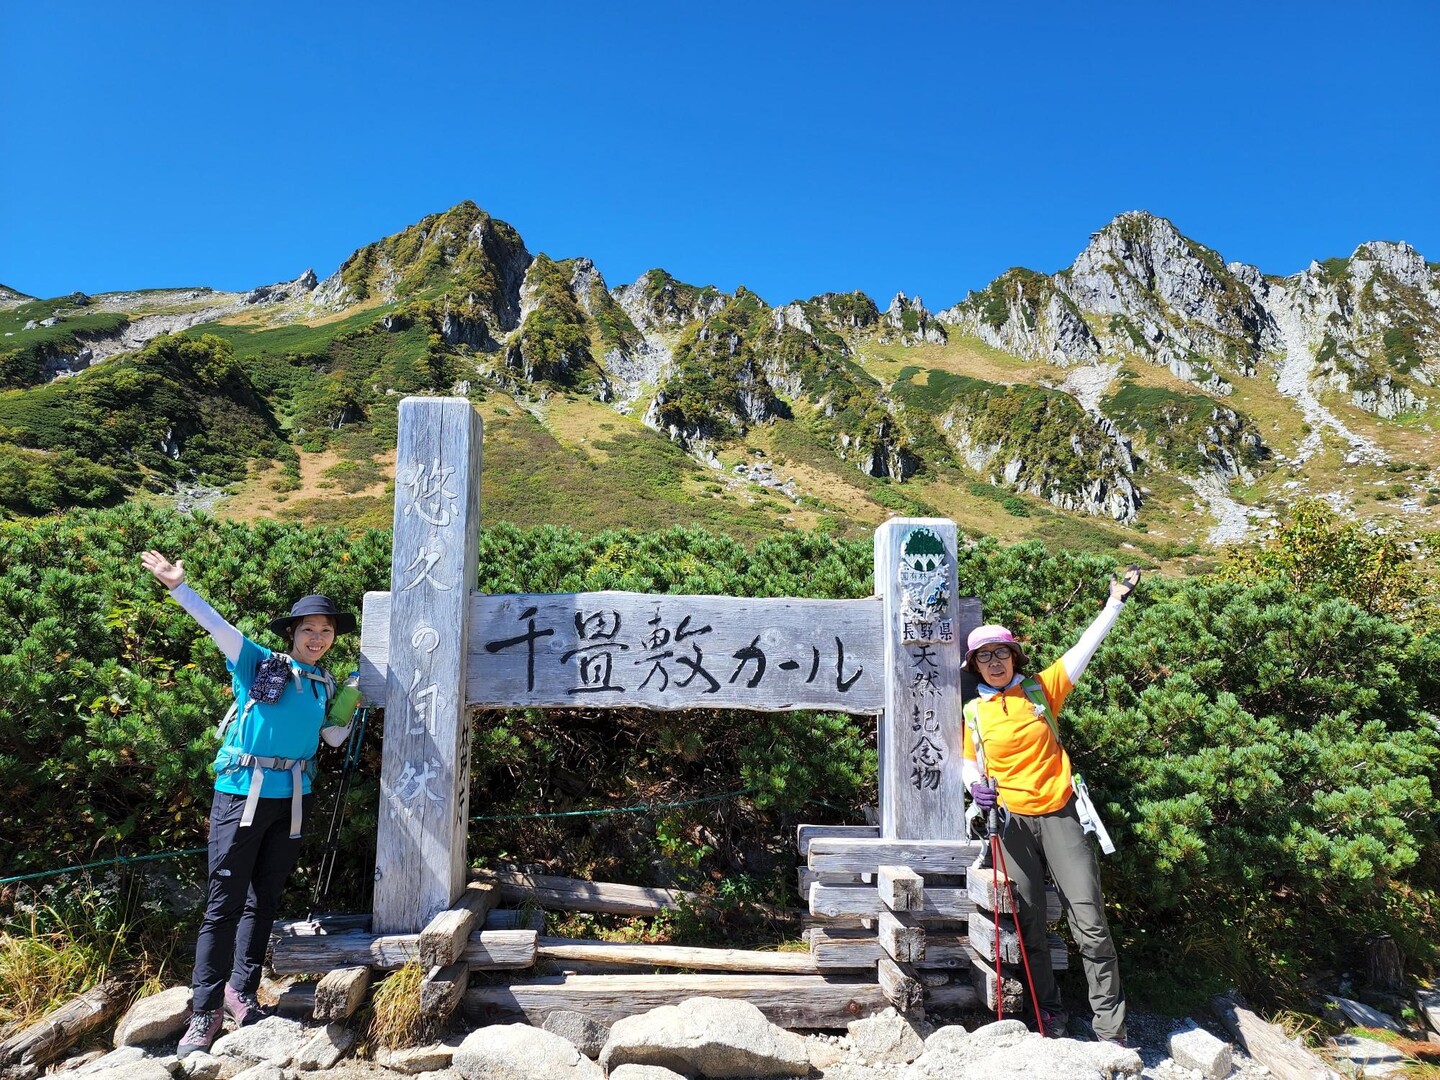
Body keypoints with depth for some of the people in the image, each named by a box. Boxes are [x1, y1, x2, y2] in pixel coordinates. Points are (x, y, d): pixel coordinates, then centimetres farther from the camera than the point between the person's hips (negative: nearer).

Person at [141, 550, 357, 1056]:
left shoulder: (325, 684, 10)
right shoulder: (257, 663, -1)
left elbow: (332, 737, 18)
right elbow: (216, 624, -12)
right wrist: (178, 586, -23)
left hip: (293, 799, 4)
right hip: (242, 792, -4)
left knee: (265, 899, 13)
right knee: (224, 901, -1)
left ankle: (242, 990, 28)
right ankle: (206, 1010, 9)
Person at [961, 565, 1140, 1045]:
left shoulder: (1041, 689, 0)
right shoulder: (973, 712, 3)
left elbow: (1084, 649, -1)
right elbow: (969, 764, 11)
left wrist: (1116, 601, -3)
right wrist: (976, 786, -11)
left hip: (1061, 815, -1)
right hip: (1013, 823, 1)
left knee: (1090, 922, -4)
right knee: (1031, 929, 8)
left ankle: (1111, 1031, 7)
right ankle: (1051, 1020, 23)